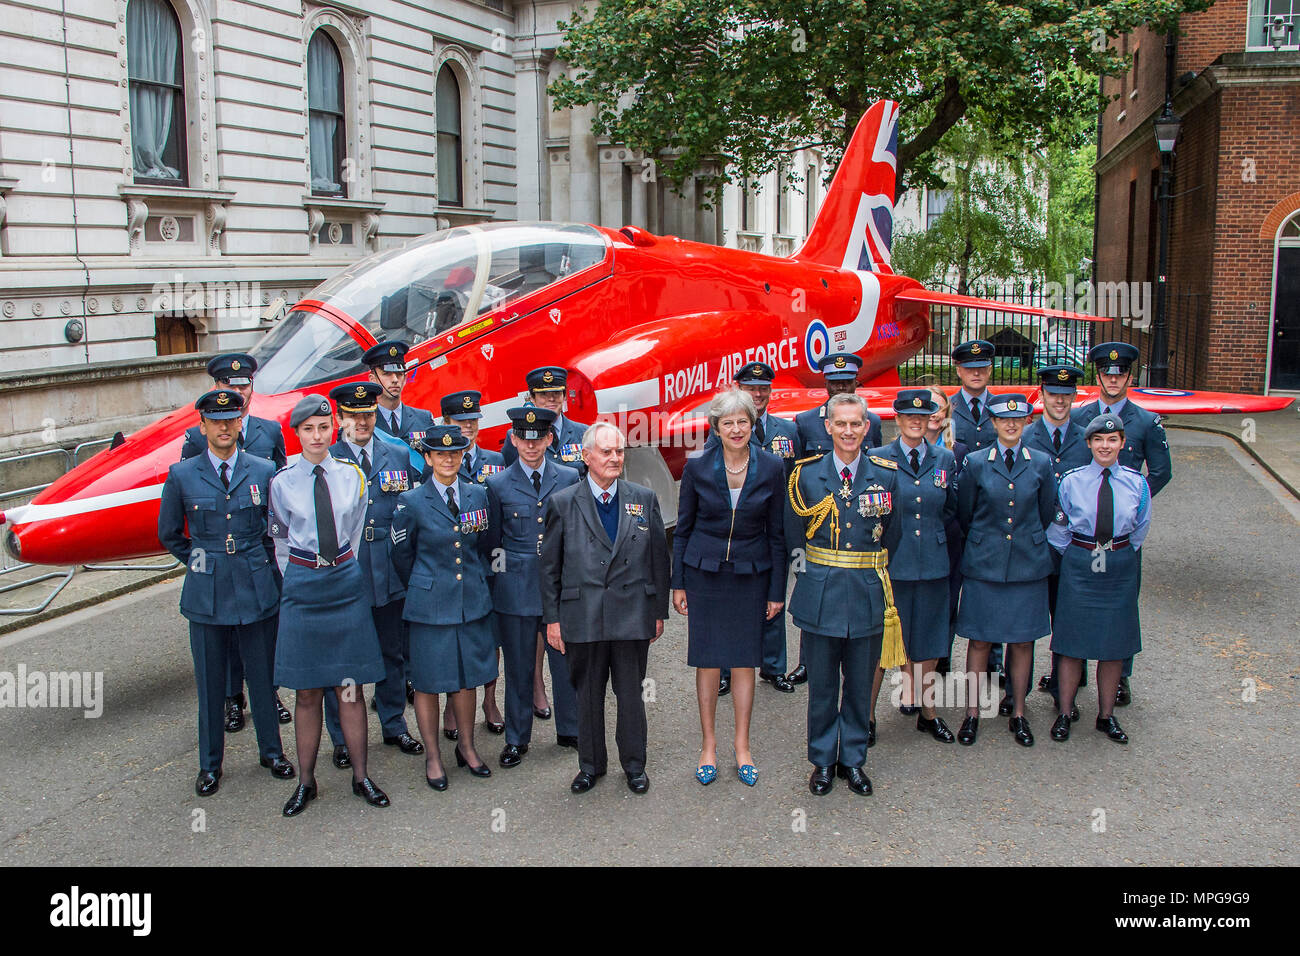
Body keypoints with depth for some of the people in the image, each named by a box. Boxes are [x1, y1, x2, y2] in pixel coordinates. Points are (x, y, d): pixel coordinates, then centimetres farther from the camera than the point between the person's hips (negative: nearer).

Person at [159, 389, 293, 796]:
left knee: (264, 674, 11)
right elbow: (169, 533, 11)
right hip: (206, 593, 0)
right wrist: (200, 563, 8)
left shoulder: (264, 471, 0)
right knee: (210, 681, 9)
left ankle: (272, 751, 28)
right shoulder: (181, 475, -1)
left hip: (258, 589, 0)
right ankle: (210, 763, 24)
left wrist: (261, 562, 6)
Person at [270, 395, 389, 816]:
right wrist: (303, 582, 7)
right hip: (302, 587, -1)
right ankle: (306, 782, 16)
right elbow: (280, 543, 8)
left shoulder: (352, 476, 4)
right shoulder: (282, 482, -1)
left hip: (346, 584, 1)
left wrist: (341, 573, 12)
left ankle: (360, 777, 14)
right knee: (307, 691, 5)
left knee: (351, 685, 4)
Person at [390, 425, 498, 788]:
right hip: (431, 604, -3)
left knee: (467, 676, 12)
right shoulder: (412, 502, -7)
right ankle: (432, 755, 20)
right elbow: (401, 554, 5)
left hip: (473, 601, 3)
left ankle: (466, 745, 29)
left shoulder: (477, 494, 3)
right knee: (428, 681, 5)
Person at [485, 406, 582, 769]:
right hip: (516, 589, -1)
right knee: (518, 667, 9)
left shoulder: (569, 478, 3)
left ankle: (570, 730, 29)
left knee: (567, 662, 10)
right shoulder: (498, 485, 0)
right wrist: (497, 580, 5)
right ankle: (517, 739, 24)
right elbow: (493, 542, 6)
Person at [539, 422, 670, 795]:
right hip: (582, 618, -1)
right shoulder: (562, 503, 1)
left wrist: (659, 611, 6)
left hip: (633, 617, 1)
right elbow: (550, 566, 3)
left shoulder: (645, 499, 5)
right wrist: (552, 618, 0)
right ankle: (590, 765, 27)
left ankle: (634, 765, 27)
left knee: (631, 695, 10)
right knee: (587, 695, 11)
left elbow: (659, 558, 8)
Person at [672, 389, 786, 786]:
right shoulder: (697, 467, -6)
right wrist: (677, 584, 1)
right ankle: (708, 745, 20)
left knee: (745, 661, 7)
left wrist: (777, 590, 1)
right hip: (704, 572, 0)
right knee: (707, 660, 6)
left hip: (750, 574, 0)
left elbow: (776, 533, 1)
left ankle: (742, 746, 21)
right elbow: (682, 528, 2)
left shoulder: (771, 468, -6)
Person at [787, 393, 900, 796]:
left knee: (860, 684, 11)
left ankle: (853, 759, 26)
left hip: (868, 594, 1)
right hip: (821, 593, -1)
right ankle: (823, 760, 24)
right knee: (822, 684, 8)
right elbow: (796, 536, 6)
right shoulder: (807, 474, 0)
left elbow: (890, 537, 7)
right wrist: (815, 570, 3)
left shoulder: (886, 474, 2)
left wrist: (872, 572, 5)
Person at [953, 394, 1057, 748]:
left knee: (1022, 640, 8)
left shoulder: (1041, 463, 1)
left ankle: (1018, 714, 21)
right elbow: (964, 515, 6)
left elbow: (1046, 514, 11)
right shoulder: (975, 463, -3)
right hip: (983, 564, -1)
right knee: (979, 640, 3)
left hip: (1027, 564, 1)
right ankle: (972, 713, 15)